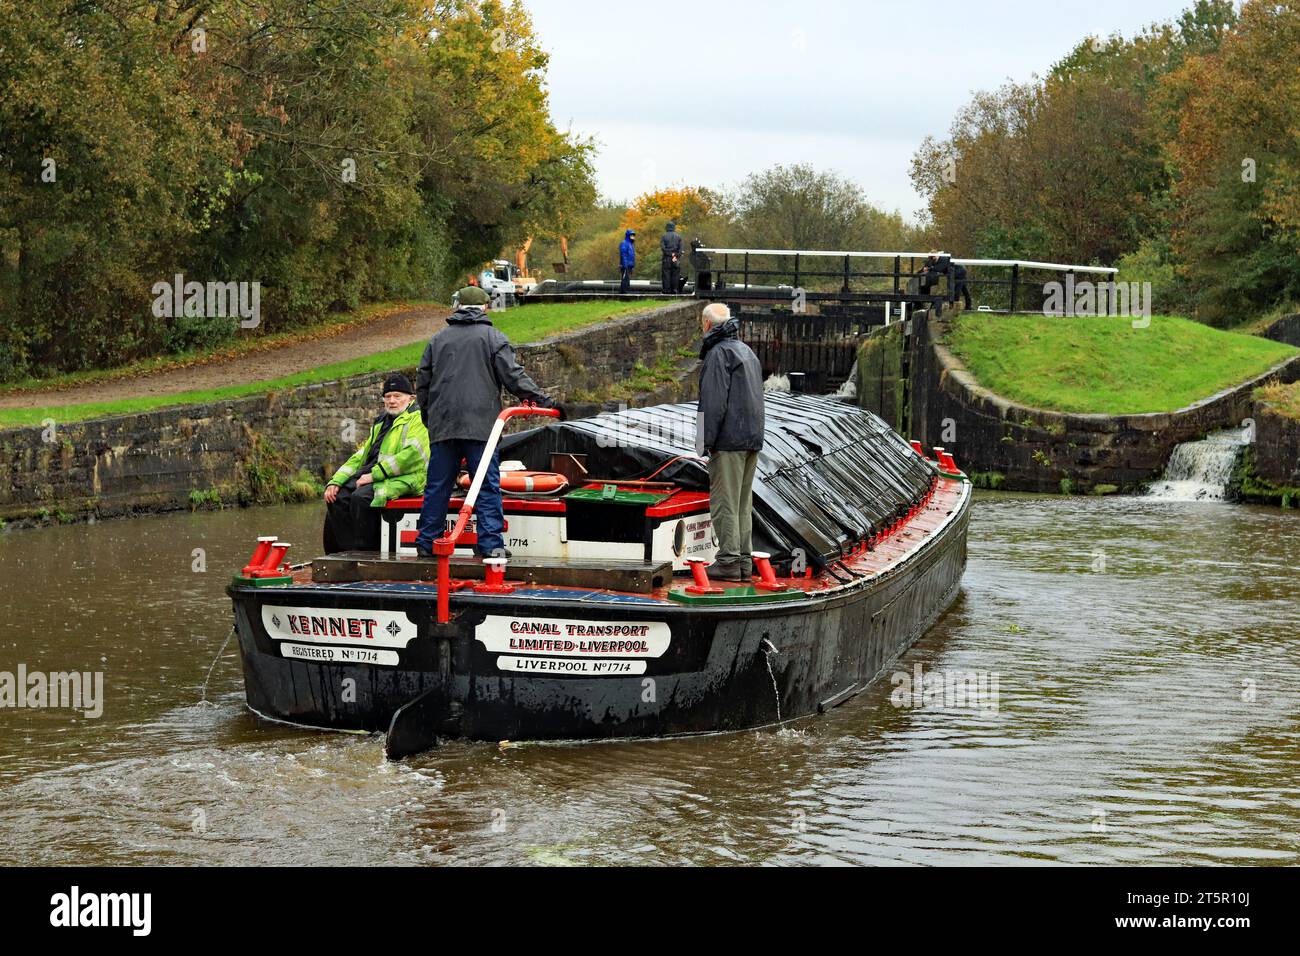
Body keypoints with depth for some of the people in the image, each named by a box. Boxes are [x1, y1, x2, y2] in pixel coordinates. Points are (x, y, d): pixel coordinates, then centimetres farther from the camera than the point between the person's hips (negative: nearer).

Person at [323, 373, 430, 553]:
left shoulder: (417, 418, 1)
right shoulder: (381, 423, 29)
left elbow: (412, 454, -15)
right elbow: (360, 457, 27)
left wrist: (374, 474, -18)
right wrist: (336, 481, 10)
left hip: (402, 478, -8)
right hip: (374, 474, 8)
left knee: (360, 497, -32)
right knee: (337, 498, -14)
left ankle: (367, 553, -24)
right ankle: (349, 552, -16)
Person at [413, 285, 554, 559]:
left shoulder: (438, 339, 14)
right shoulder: (493, 337, 2)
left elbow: (422, 382, 17)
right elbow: (513, 376, -5)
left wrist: (428, 415, 28)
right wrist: (541, 399, -1)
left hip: (442, 426, 4)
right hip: (481, 424, -4)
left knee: (437, 487, 8)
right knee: (488, 486, -2)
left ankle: (427, 542, 11)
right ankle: (490, 543, -8)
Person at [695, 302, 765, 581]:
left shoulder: (718, 353, -10)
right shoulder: (748, 351, 20)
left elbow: (715, 401, -17)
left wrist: (708, 440, -14)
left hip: (728, 439, -9)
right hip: (752, 438, 9)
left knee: (724, 500, -7)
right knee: (744, 501, 11)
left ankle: (728, 560, -9)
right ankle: (744, 560, 11)